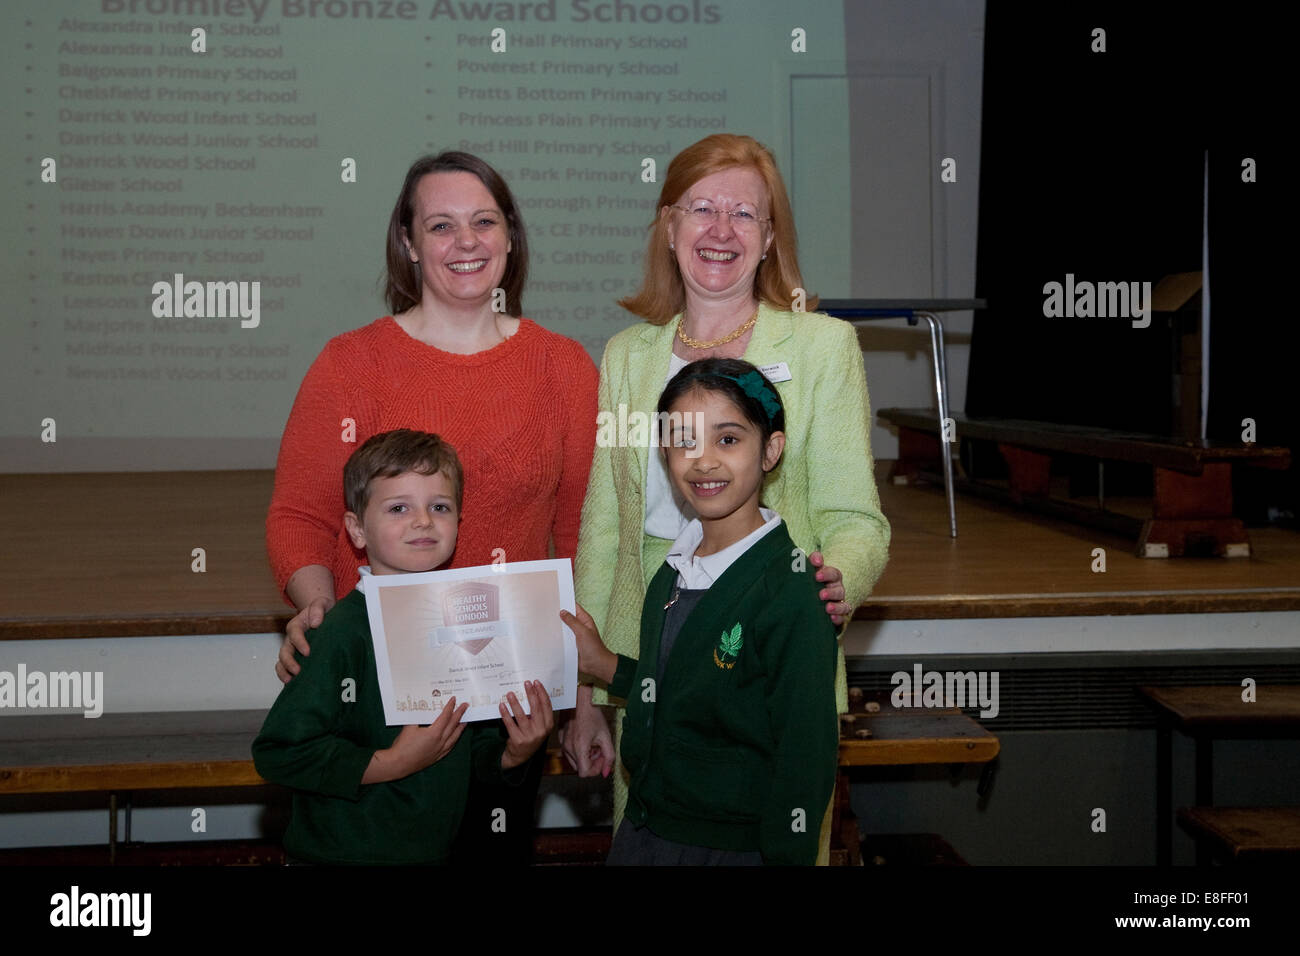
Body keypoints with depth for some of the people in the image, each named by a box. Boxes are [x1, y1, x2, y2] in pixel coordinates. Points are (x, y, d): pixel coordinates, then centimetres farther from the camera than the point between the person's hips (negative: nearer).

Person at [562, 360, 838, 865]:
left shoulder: (791, 598, -21)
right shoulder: (671, 574, 3)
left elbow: (804, 762, -18)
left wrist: (785, 855, -18)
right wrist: (604, 665, 7)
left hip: (735, 846, -6)